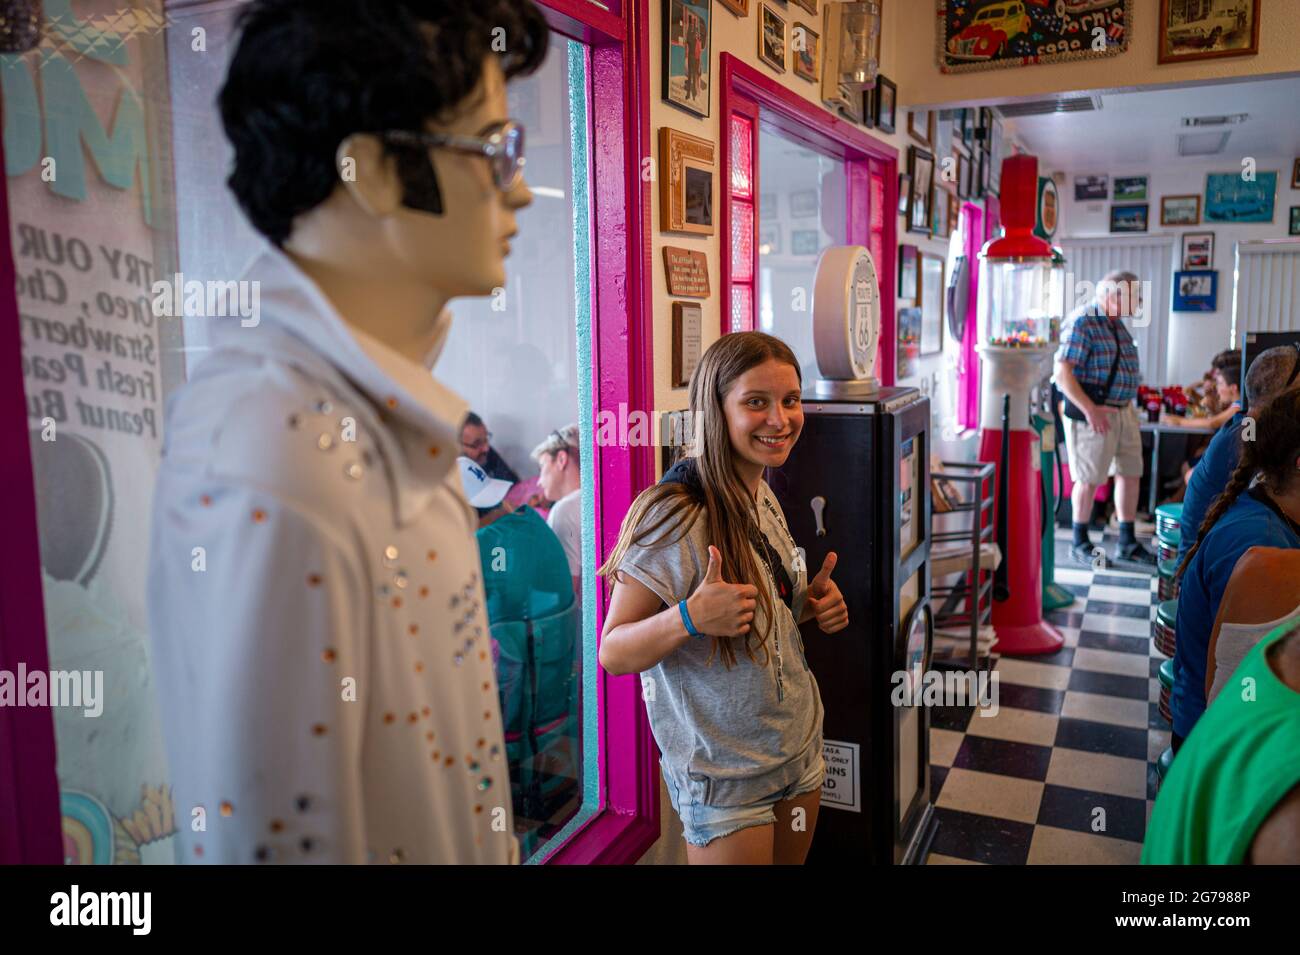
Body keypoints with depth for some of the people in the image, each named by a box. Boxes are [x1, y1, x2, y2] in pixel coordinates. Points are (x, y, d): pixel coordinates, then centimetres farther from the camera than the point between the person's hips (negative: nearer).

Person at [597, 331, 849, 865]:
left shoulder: (763, 497, 2)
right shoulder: (674, 515, -23)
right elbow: (612, 654, -21)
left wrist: (812, 604, -4)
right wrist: (688, 618, -39)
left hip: (799, 747, 8)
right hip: (723, 775, -7)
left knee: (792, 858, 23)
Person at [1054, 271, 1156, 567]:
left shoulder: (1116, 323, 14)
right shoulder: (1083, 322, -14)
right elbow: (1063, 373, -21)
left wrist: (1129, 407, 16)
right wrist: (1090, 409, -25)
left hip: (1124, 411, 9)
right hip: (1094, 413, -9)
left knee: (1131, 474, 11)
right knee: (1089, 480, -1)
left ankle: (1127, 544, 21)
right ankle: (1080, 545, 13)